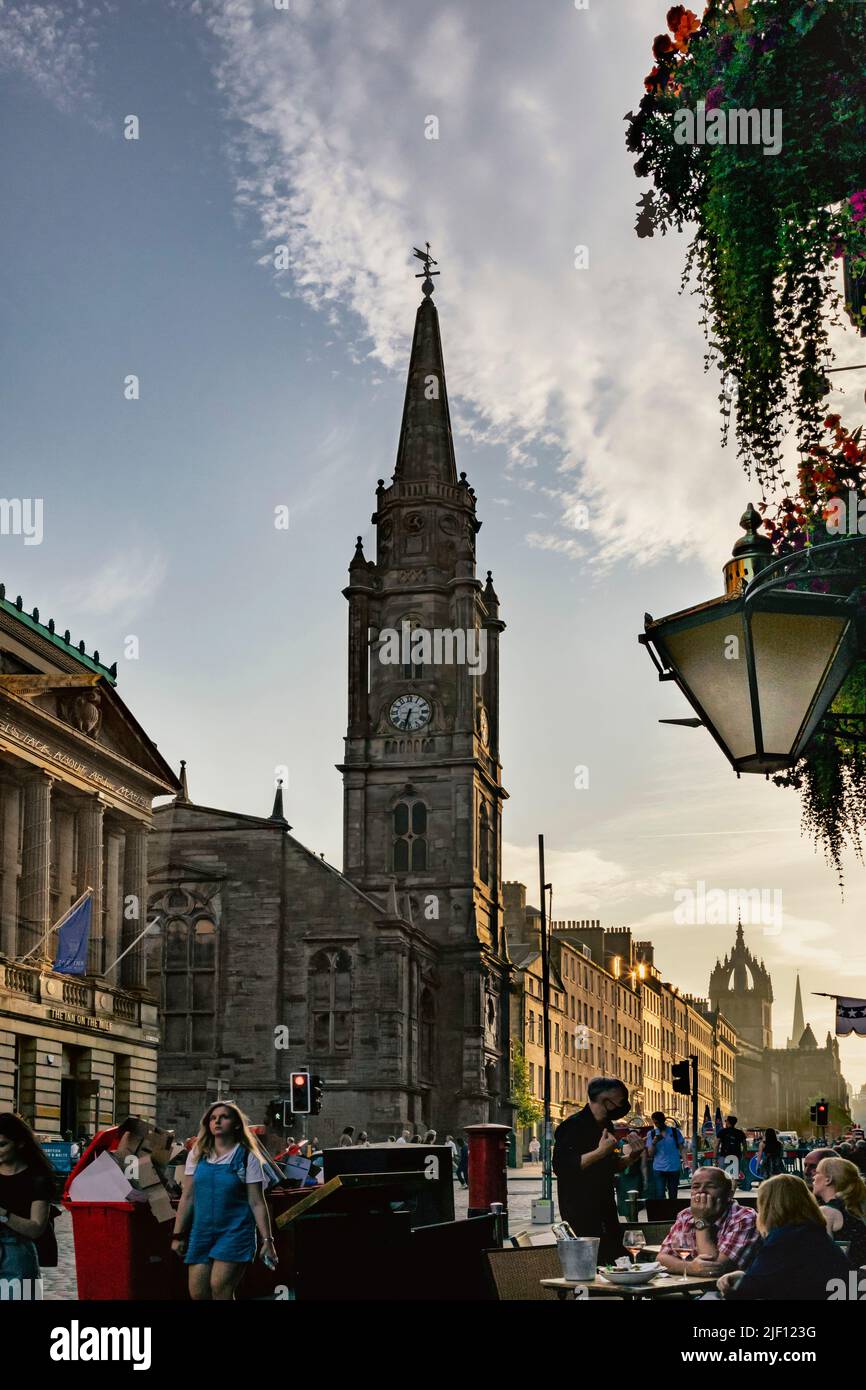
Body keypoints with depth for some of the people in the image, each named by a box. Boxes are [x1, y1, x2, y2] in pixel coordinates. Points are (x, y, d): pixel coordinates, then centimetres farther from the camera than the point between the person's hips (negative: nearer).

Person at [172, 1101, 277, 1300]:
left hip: (235, 1232, -4)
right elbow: (187, 1197, 10)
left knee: (219, 1287, -17)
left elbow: (257, 1203, -3)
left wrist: (267, 1240, -6)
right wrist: (178, 1235, 9)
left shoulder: (247, 1158, -3)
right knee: (197, 1293, 1)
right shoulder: (197, 1155, 7)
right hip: (201, 1232, 4)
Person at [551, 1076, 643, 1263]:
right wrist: (600, 1152, -24)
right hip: (580, 1215, -8)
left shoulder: (604, 1125, 14)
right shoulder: (574, 1125, -13)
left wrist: (632, 1156, 5)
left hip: (606, 1212, 9)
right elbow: (562, 1166, -22)